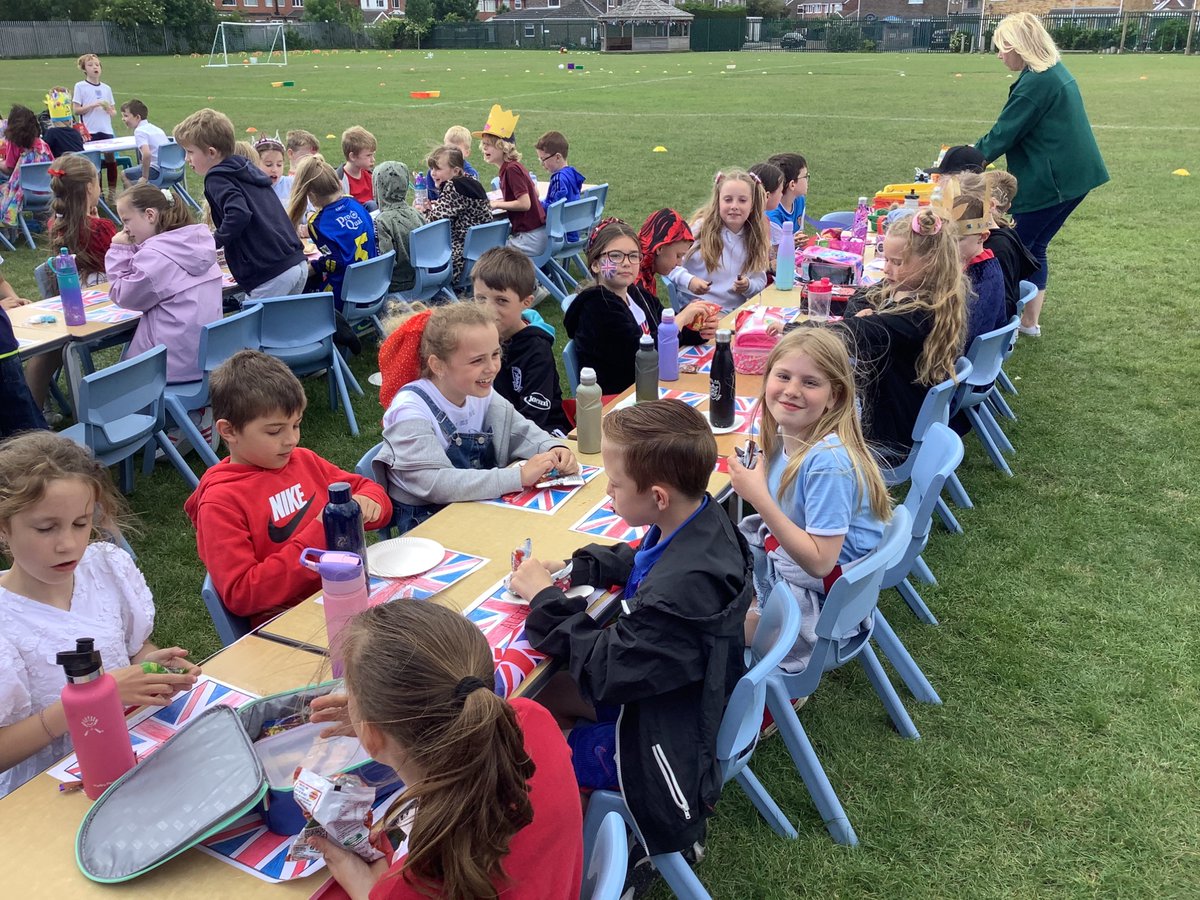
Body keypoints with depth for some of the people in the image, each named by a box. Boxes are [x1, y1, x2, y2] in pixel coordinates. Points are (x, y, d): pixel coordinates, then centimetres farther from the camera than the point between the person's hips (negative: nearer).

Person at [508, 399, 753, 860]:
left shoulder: (684, 589, -38)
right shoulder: (702, 519, -11)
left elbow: (603, 671, -27)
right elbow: (641, 563, 12)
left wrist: (545, 598, -16)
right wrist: (576, 568, -2)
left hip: (659, 743, -9)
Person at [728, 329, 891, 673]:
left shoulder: (828, 461, -31)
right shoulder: (785, 436, -7)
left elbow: (820, 562, -30)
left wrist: (759, 498, -33)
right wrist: (754, 477, -10)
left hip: (824, 595, -8)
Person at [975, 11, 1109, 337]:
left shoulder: (1035, 83, -19)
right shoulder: (1055, 70, 12)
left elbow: (1003, 134, -16)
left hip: (1049, 182, -10)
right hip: (1073, 175, 10)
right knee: (1034, 247, 16)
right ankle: (1030, 320, 24)